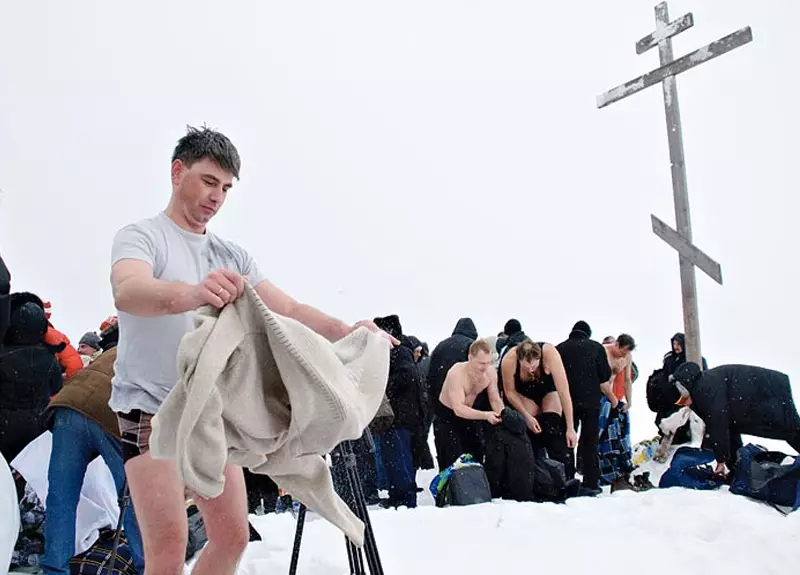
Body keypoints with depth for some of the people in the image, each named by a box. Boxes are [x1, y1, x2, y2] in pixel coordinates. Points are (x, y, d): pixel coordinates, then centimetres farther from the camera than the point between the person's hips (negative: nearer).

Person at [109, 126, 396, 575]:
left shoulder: (232, 256, 12)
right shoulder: (142, 237, -7)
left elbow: (288, 310, 4)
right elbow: (128, 292, -30)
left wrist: (346, 331, -15)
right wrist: (192, 294, -51)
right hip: (152, 408, -6)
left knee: (233, 537, 5)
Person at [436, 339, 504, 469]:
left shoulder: (491, 373, -17)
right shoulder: (457, 373, -34)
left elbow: (495, 400, -5)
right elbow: (458, 409, -39)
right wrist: (485, 415, -49)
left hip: (469, 413, 6)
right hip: (447, 415, -6)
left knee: (477, 457, 11)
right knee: (453, 461, -10)